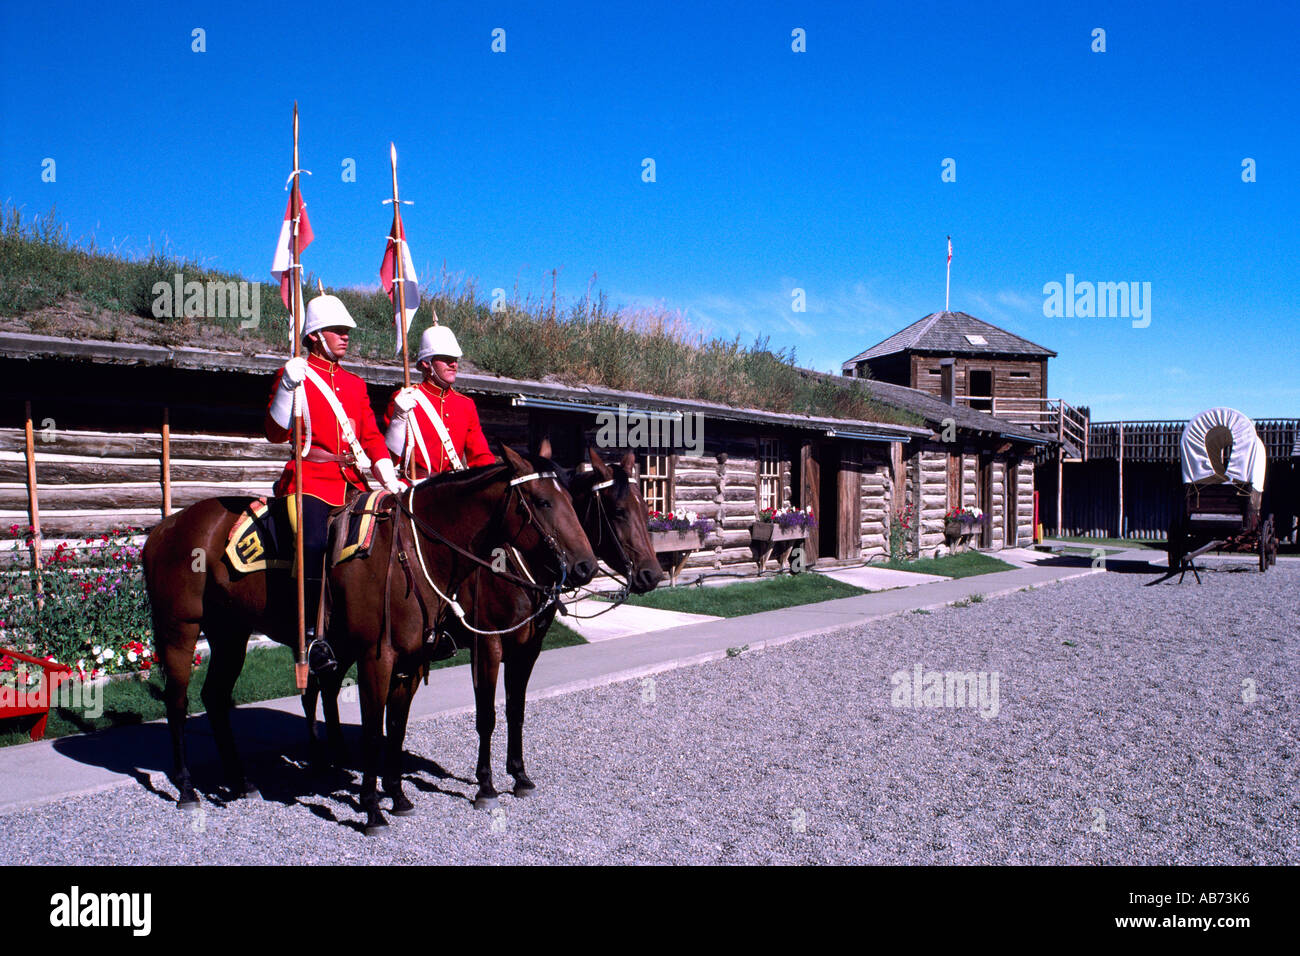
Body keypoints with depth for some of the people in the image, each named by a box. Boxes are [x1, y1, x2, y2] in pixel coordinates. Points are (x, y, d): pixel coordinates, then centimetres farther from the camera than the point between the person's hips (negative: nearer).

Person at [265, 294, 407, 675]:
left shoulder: (355, 384, 22)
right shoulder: (293, 374, 5)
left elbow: (371, 436, 18)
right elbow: (276, 434, -4)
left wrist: (387, 475, 3)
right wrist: (288, 387, -17)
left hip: (352, 482, 6)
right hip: (310, 480, -6)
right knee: (314, 541, -31)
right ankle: (312, 635, -23)